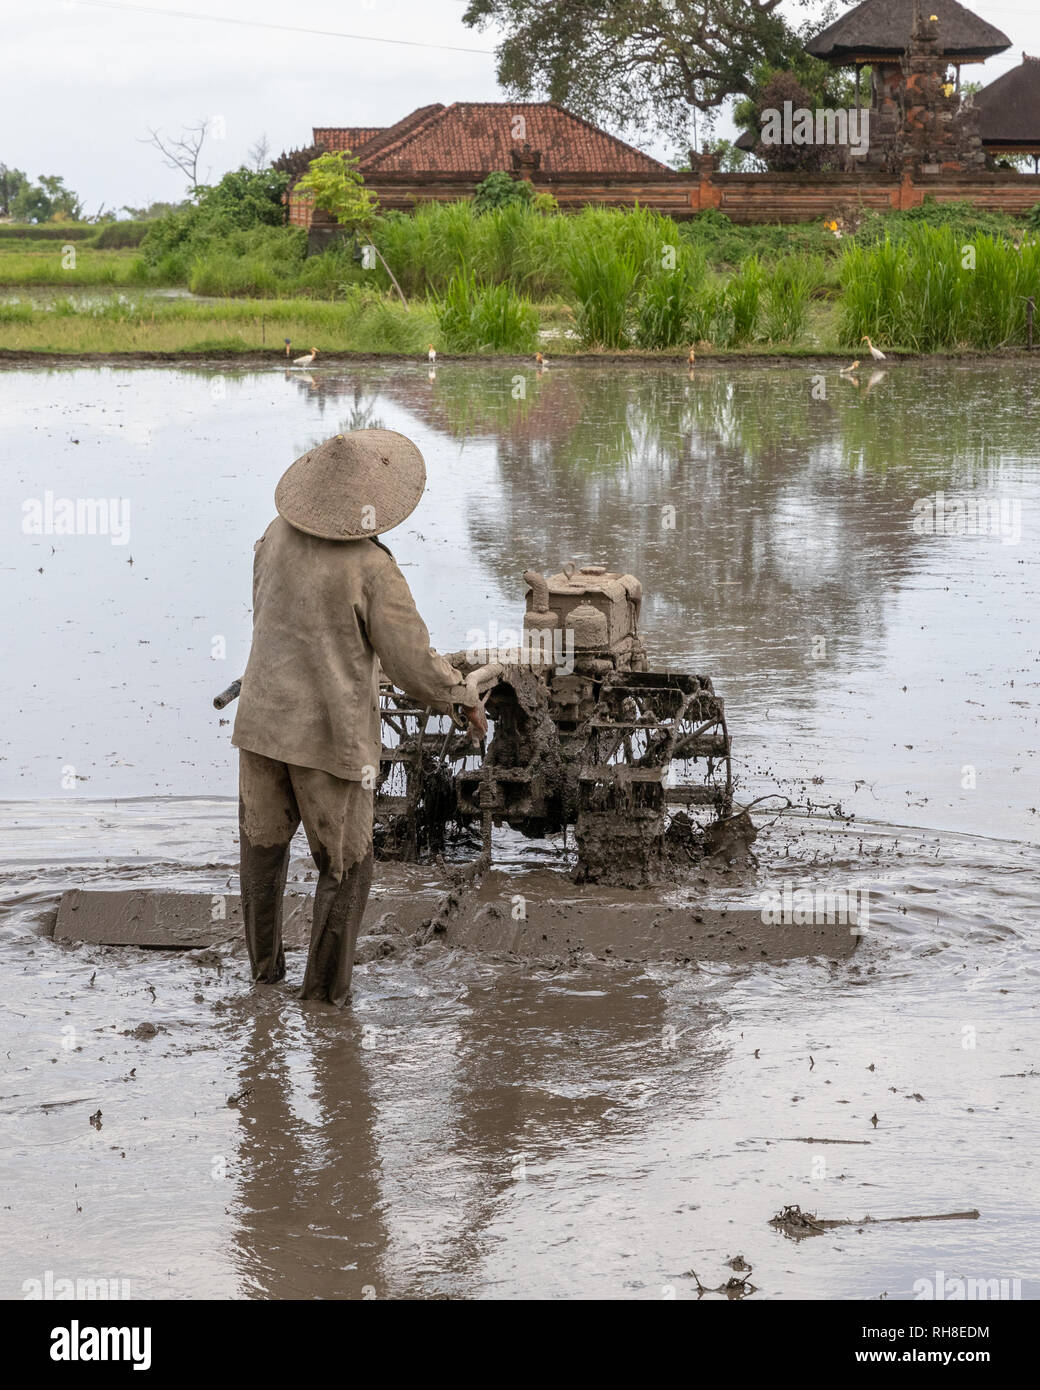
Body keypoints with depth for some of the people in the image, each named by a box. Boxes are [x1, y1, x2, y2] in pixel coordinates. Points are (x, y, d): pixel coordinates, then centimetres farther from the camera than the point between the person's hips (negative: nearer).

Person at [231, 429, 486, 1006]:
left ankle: (264, 961, 37)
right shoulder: (373, 568, -20)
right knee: (344, 867, 12)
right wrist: (463, 698, 3)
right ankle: (325, 991, 16)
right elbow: (414, 665, -15)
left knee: (263, 842, 25)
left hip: (263, 720, 5)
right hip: (331, 738, -5)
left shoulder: (279, 535, -3)